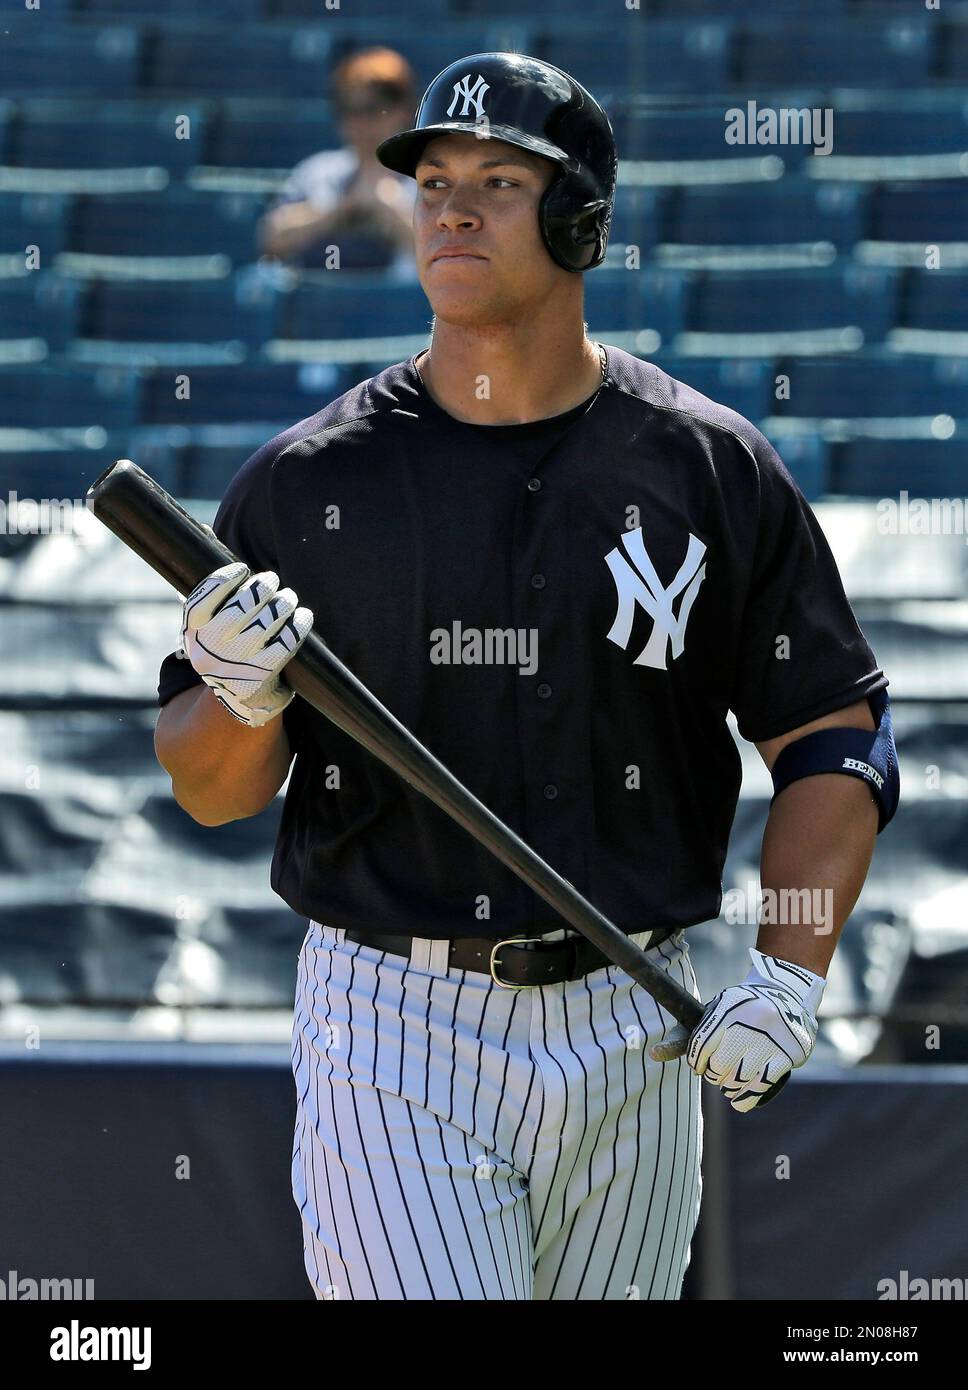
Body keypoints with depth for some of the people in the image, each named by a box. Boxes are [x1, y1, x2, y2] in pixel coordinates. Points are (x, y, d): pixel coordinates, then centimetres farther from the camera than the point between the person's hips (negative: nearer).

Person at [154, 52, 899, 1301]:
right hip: (391, 1023, -2)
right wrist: (242, 696, -19)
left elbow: (835, 740, 6)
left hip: (633, 1039, 2)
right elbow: (209, 792, 3)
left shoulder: (710, 471, 2)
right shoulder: (308, 482, 0)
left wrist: (787, 981, -6)